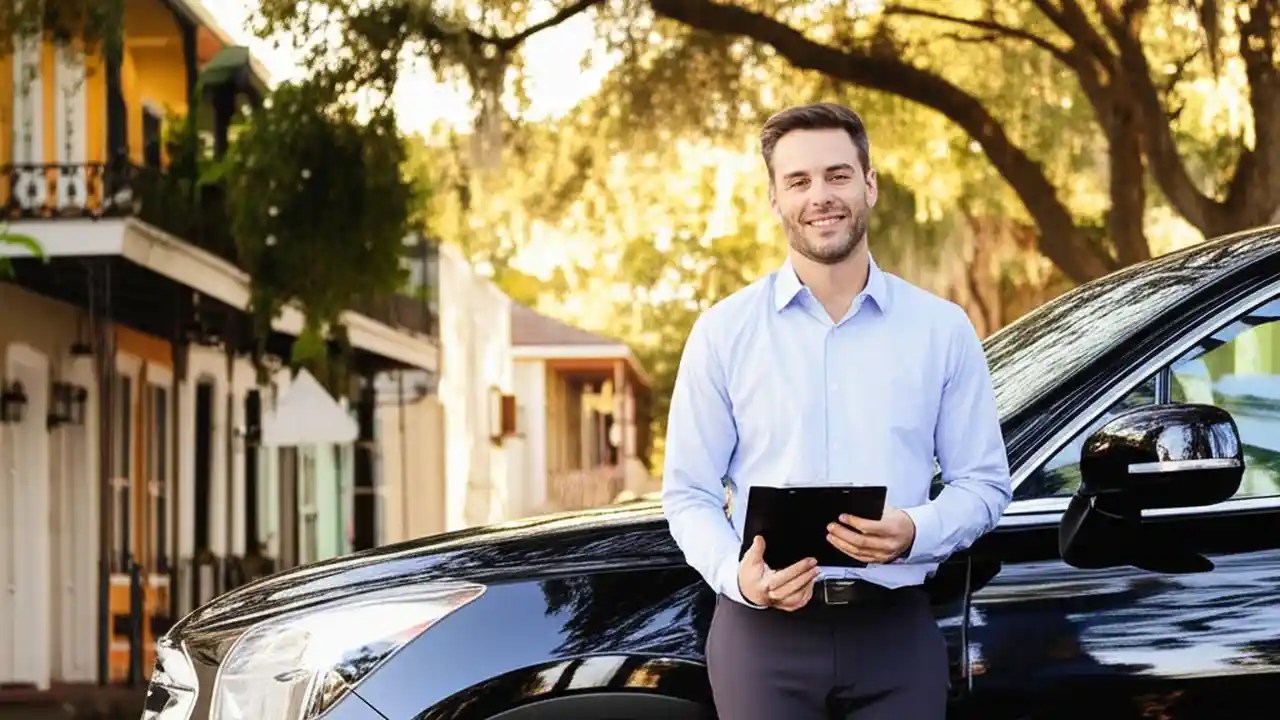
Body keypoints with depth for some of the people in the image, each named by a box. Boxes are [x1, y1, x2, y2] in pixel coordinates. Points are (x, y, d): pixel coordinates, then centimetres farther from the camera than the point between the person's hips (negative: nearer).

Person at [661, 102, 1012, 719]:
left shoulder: (942, 329, 7)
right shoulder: (724, 332, 5)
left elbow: (983, 483, 7)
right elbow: (689, 493, 5)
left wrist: (914, 533, -13)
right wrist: (735, 574, -15)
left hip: (897, 629, 1)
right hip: (763, 630, -1)